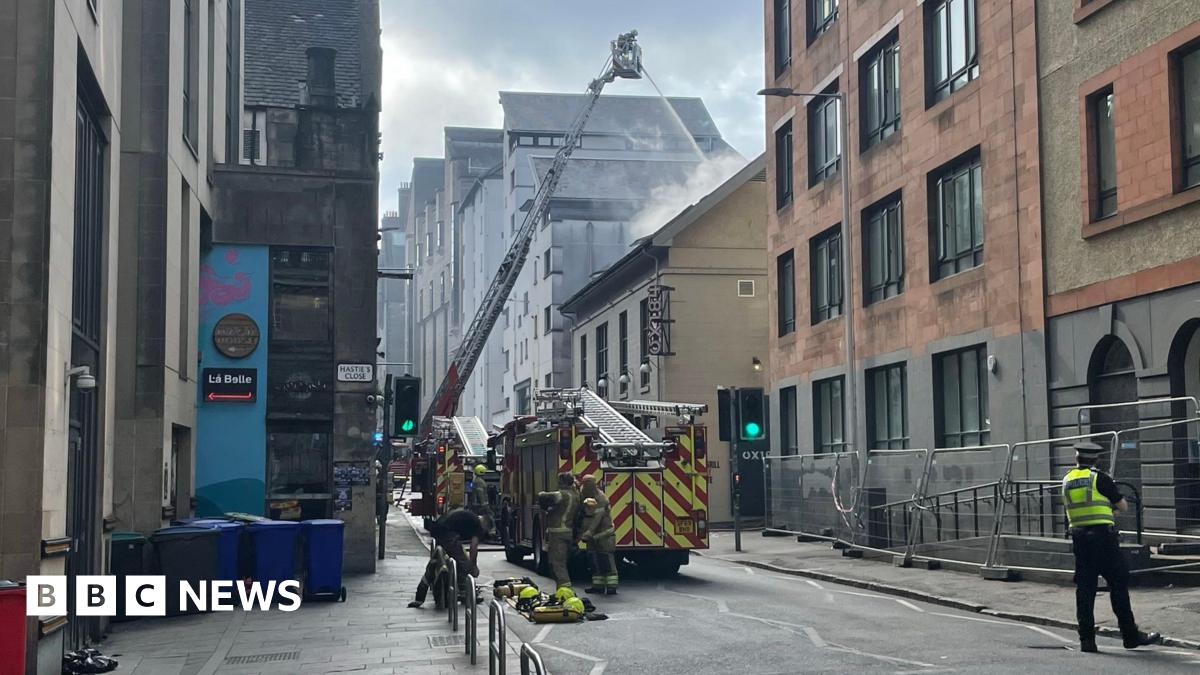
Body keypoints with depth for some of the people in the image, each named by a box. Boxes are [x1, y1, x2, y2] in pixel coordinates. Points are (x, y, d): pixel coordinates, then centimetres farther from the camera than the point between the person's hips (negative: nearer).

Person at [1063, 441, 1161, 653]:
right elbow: (1123, 505, 1)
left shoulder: (1067, 480, 10)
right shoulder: (1099, 478, -6)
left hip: (1079, 538, 5)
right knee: (1118, 584, 3)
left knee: (1084, 588, 5)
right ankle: (1130, 635, 8)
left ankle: (1086, 639, 3)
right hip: (1103, 536, -5)